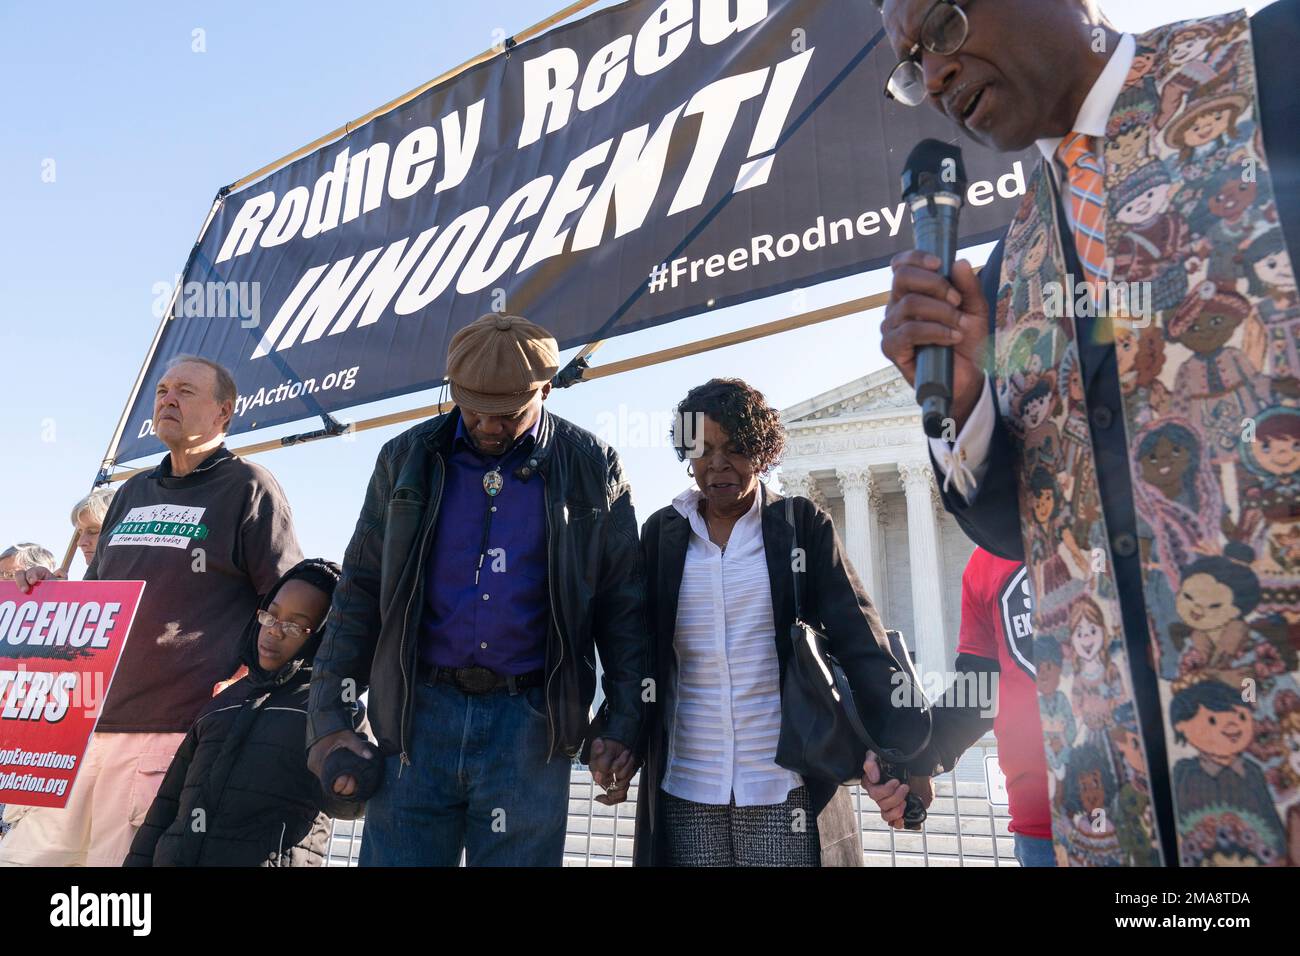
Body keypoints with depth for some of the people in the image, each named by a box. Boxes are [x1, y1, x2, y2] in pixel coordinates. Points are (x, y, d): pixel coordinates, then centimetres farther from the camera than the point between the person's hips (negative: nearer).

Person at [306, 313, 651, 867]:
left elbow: (623, 605, 2)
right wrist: (330, 717, 2)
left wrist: (622, 723, -2)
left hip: (530, 723, -1)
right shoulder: (407, 459, 4)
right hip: (417, 716, 2)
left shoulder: (590, 467, -1)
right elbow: (361, 593, 7)